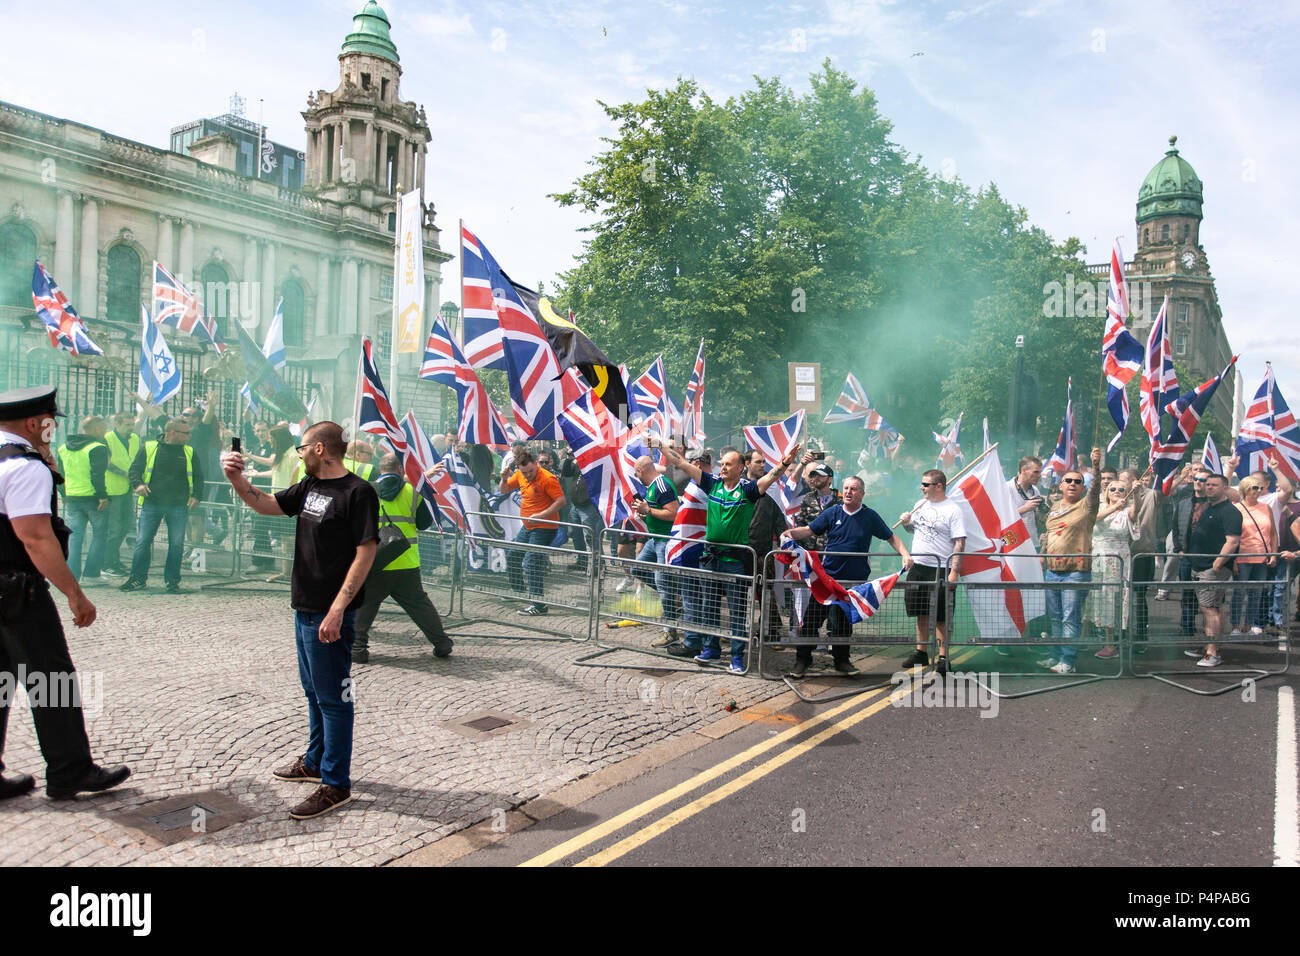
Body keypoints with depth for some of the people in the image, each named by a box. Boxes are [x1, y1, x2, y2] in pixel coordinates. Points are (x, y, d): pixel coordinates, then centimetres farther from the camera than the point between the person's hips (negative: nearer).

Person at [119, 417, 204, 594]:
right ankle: (138, 577, 13)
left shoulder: (189, 453, 10)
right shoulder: (149, 448, 5)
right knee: (142, 541, 0)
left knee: (176, 544, 3)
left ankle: (172, 581, 14)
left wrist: (196, 496, -5)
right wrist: (138, 484, -13)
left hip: (178, 506, 1)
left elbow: (198, 477, 11)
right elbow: (135, 469, 7)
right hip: (151, 504, -1)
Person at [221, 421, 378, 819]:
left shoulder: (358, 492, -16)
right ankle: (315, 762, 38)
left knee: (332, 698, -1)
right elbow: (266, 505, 19)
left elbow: (365, 553, -20)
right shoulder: (309, 487, 11)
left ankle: (335, 784, 9)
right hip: (304, 608, 9)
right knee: (314, 692, 21)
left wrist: (336, 611, -23)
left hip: (331, 615, -9)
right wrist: (237, 480, 0)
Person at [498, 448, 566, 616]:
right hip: (527, 527, 9)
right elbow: (504, 490, 15)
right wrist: (503, 479, -7)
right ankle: (516, 591, 38)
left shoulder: (548, 479, -19)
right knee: (512, 557, 18)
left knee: (531, 563, -16)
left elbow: (561, 501, -21)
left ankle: (538, 604, -14)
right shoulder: (520, 475, 3)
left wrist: (540, 515, -25)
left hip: (543, 528, -9)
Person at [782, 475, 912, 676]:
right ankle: (802, 659, 9)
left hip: (854, 579, 1)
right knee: (812, 617, -2)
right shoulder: (832, 513, 3)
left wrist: (905, 555, -5)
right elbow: (808, 530, 4)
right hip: (826, 577, 0)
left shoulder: (870, 517, 4)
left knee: (845, 621, 11)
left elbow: (891, 537, 11)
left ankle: (841, 660, 26)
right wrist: (790, 533, -15)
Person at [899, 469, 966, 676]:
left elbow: (959, 543, -14)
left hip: (940, 569, -7)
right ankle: (921, 652, 26)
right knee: (921, 612, 15)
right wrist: (906, 522, 3)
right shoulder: (920, 505, 11)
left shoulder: (952, 510, -10)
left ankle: (943, 657, 7)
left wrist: (954, 571, -21)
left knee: (940, 616, -2)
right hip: (917, 566, 7)